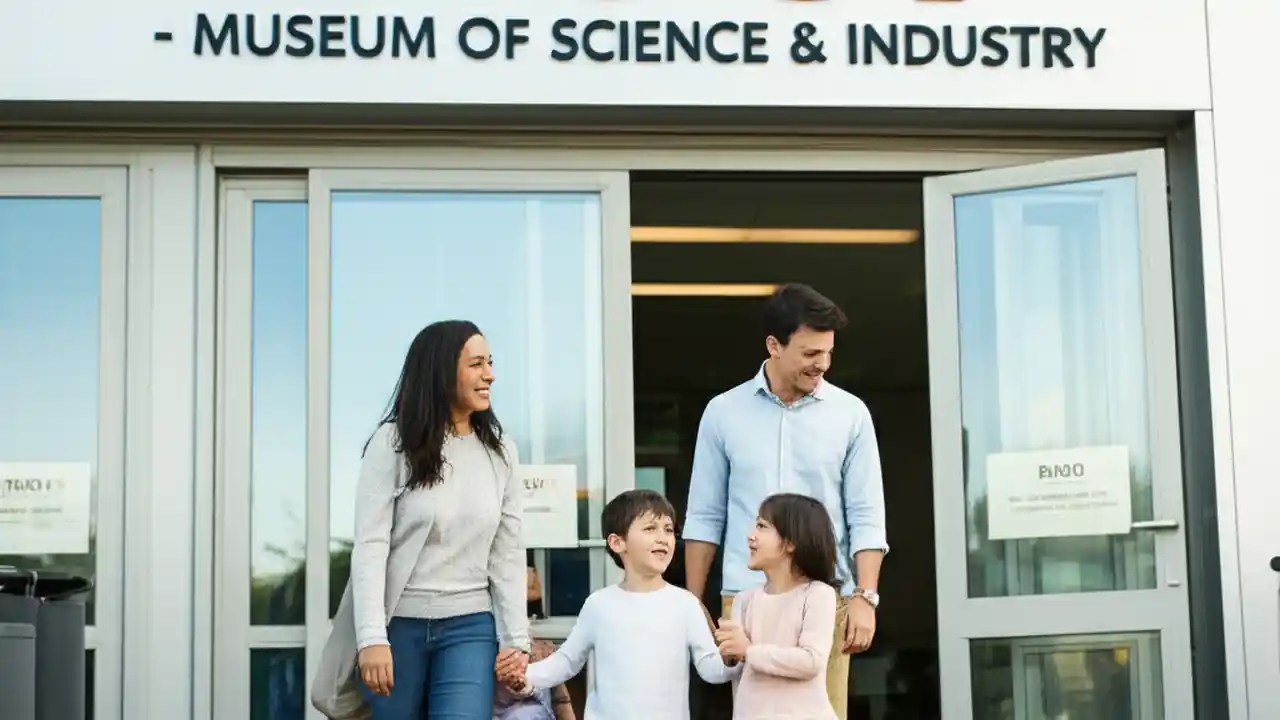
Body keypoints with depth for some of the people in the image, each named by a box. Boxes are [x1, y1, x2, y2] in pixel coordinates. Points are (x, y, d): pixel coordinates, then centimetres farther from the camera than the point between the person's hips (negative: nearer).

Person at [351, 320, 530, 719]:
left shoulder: (500, 451, 6)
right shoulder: (393, 442, -5)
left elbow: (507, 553, 8)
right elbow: (370, 545, -10)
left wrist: (517, 638, 2)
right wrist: (372, 637, -18)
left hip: (470, 627, 2)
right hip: (399, 624, -2)